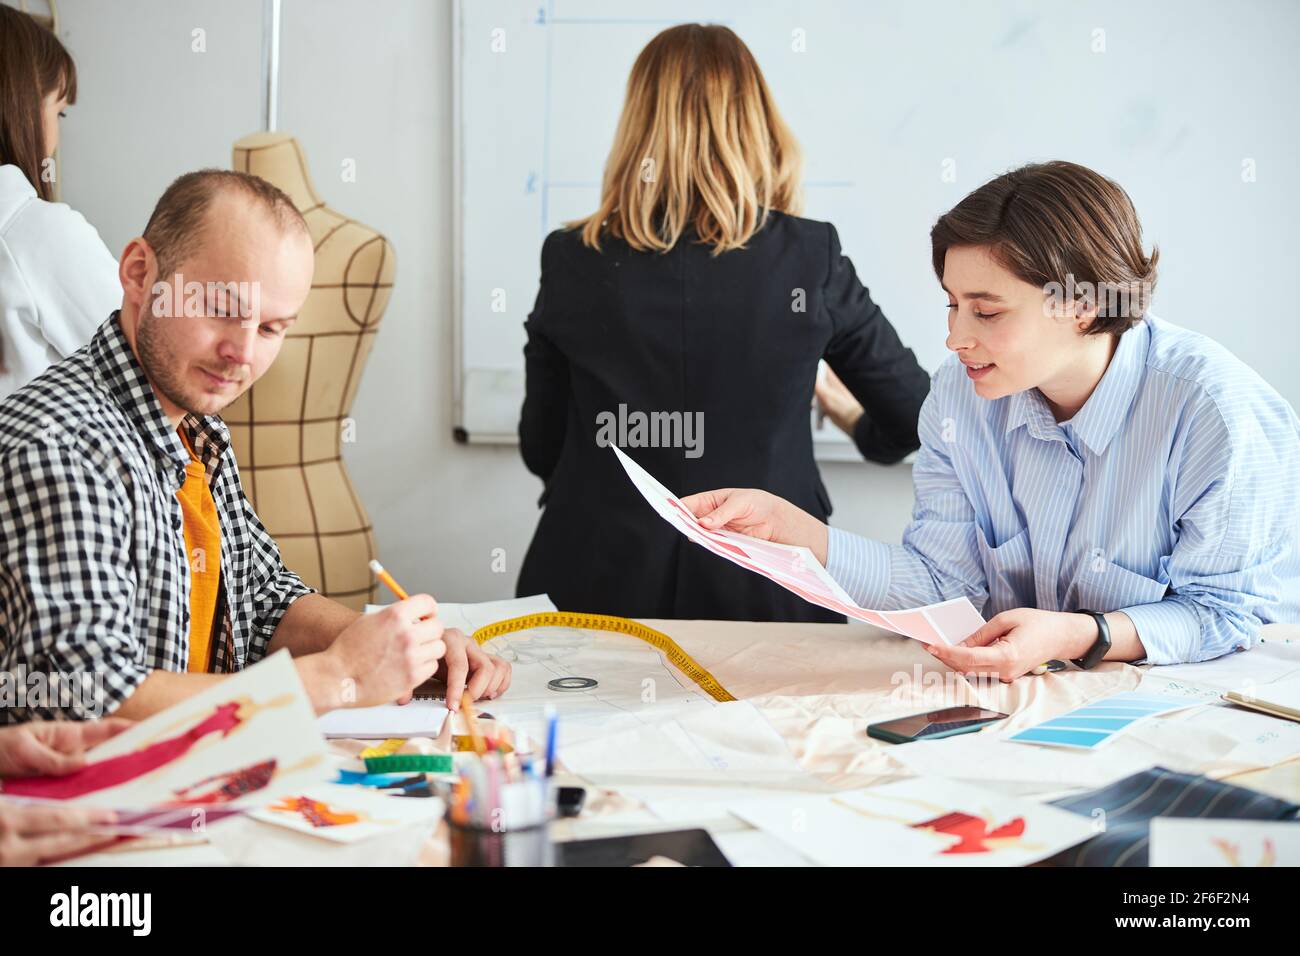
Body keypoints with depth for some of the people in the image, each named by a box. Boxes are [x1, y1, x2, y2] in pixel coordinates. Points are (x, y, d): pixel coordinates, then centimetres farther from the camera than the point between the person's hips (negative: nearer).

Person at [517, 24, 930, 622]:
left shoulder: (572, 262, -4)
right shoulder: (809, 258, -6)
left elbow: (541, 451, 5)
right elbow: (914, 414, 5)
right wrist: (868, 434, 28)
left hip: (600, 591, 1)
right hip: (761, 595, 0)